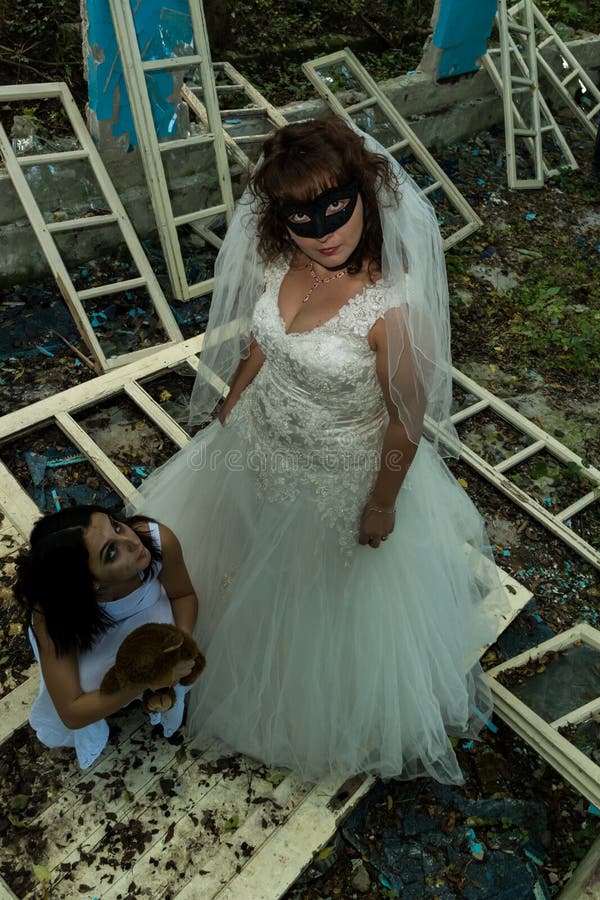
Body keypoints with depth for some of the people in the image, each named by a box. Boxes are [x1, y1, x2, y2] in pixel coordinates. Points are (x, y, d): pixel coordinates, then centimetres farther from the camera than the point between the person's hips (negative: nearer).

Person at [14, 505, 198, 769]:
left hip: (144, 610, 2)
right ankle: (88, 735, 22)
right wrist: (146, 680, -37)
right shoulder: (52, 614, -41)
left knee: (173, 667, -20)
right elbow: (71, 714, -30)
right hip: (77, 625, -1)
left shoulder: (159, 540, -39)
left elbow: (184, 595, -15)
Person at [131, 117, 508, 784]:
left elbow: (406, 424, -21)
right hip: (260, 443, 6)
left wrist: (381, 506, -10)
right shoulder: (281, 261, -14)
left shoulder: (393, 308, -33)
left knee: (336, 601, 20)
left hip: (339, 473, -6)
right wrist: (230, 406, 16)